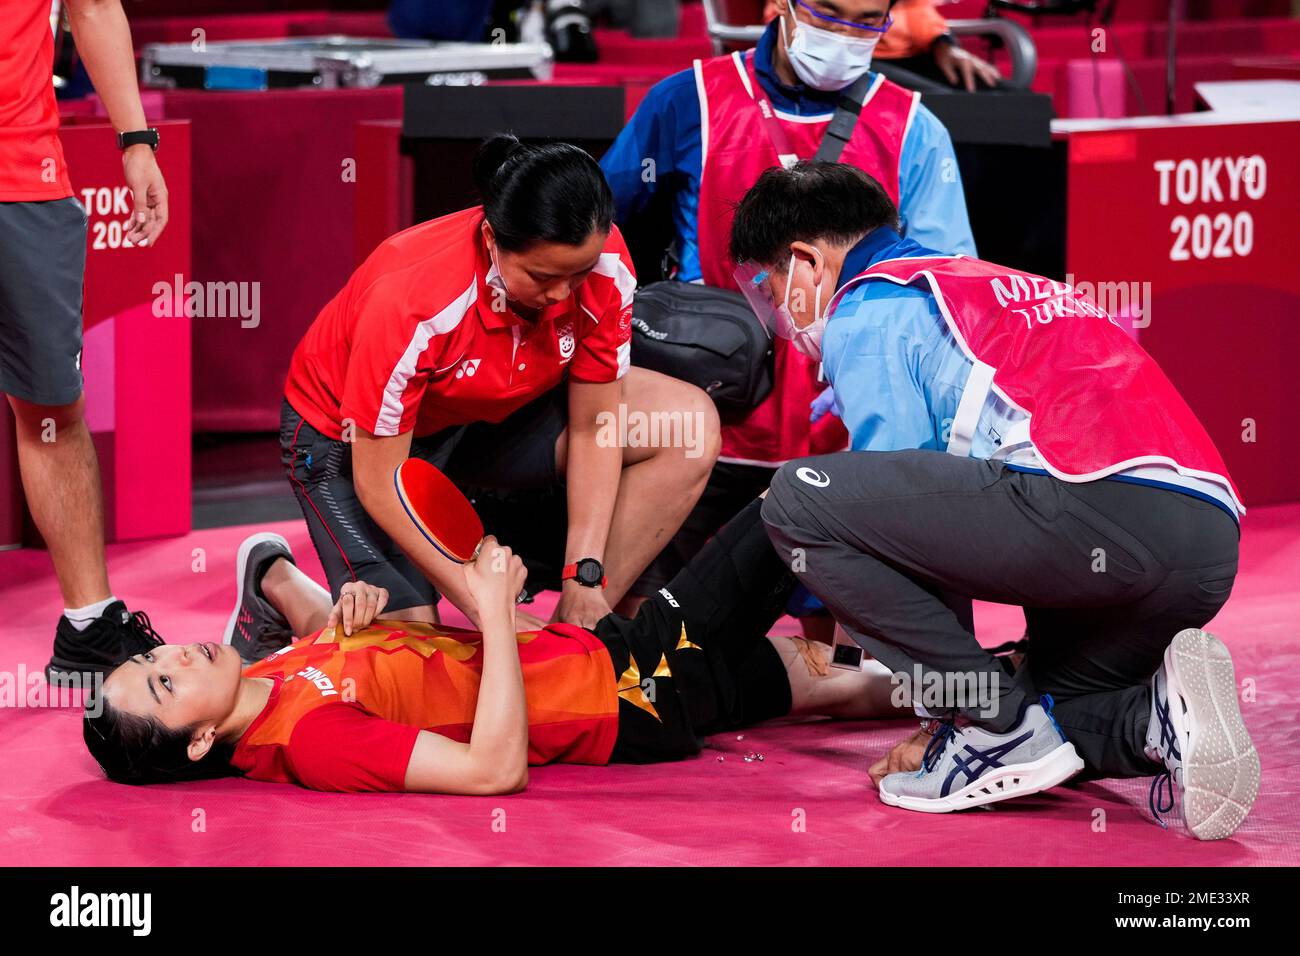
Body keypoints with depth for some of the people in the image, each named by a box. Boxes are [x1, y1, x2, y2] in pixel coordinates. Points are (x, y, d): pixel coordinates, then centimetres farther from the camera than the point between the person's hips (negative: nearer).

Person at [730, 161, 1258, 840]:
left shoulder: (863, 311, 11)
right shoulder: (1007, 285, 37)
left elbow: (900, 503, 7)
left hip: (1096, 504, -9)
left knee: (800, 497, -3)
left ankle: (1000, 727, -3)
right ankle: (1157, 715, -2)